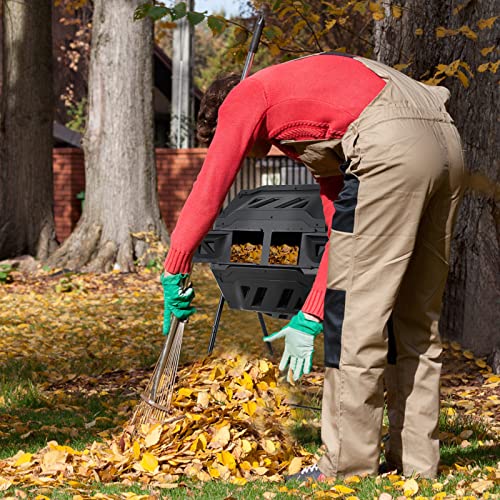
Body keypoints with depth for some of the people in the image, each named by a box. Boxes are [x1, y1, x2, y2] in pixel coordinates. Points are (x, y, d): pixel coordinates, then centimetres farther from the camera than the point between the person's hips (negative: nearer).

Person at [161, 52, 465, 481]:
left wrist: (173, 272, 14)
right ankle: (416, 460, 21)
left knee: (356, 315, -1)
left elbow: (209, 190, 9)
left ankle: (348, 464, 3)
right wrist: (310, 316, 30)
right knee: (418, 318, 16)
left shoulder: (243, 100, 17)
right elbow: (344, 223, 31)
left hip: (391, 149, -9)